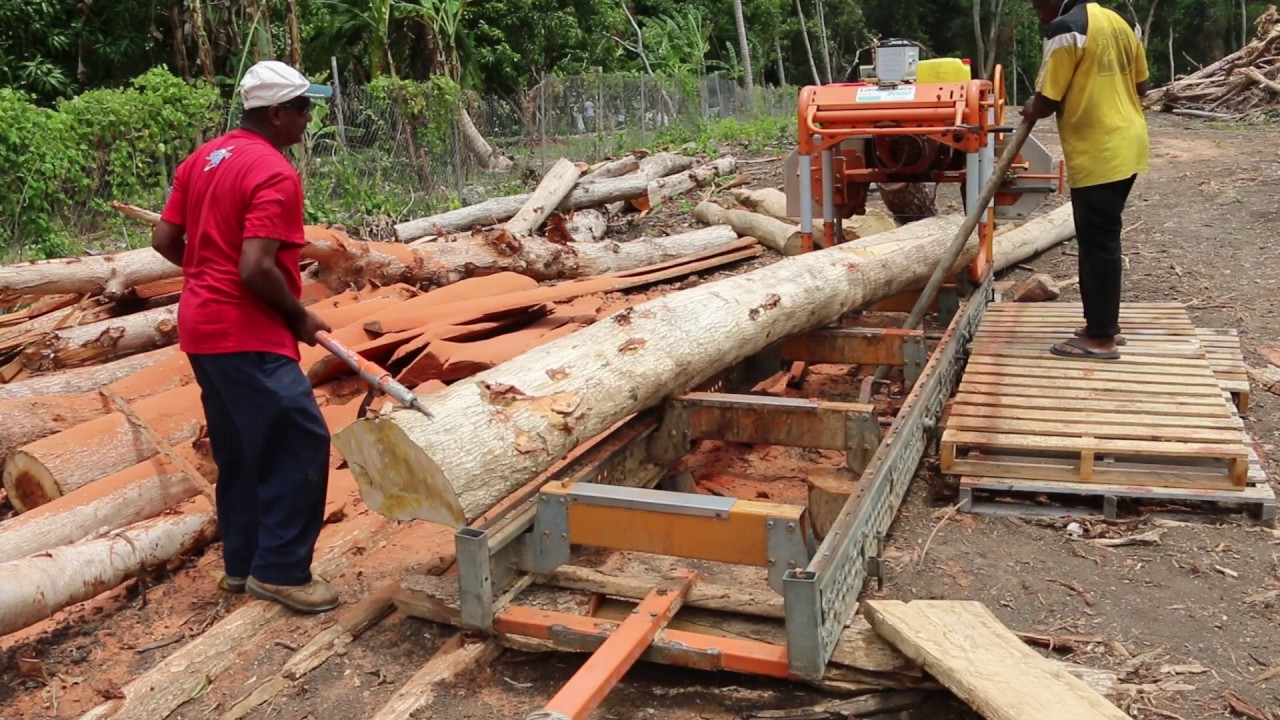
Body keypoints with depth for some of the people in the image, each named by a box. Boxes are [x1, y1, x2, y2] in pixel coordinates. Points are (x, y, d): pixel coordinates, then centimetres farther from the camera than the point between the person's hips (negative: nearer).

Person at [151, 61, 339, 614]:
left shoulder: (203, 158, 11)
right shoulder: (275, 174, -16)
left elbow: (165, 240, 12)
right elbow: (257, 269, -24)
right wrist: (301, 317, -10)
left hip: (202, 326, 10)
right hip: (247, 334, -10)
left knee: (239, 451, 16)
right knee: (299, 443, -6)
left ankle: (242, 563, 24)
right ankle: (280, 571, -1)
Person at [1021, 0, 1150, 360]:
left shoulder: (1065, 29, -15)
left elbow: (1047, 101, -15)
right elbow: (1140, 85, 19)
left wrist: (1030, 110, 6)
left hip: (1097, 155, -9)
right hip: (1126, 146, 9)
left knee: (1097, 245, -2)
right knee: (1104, 240, 17)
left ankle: (1100, 338, 5)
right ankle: (1106, 324, 26)